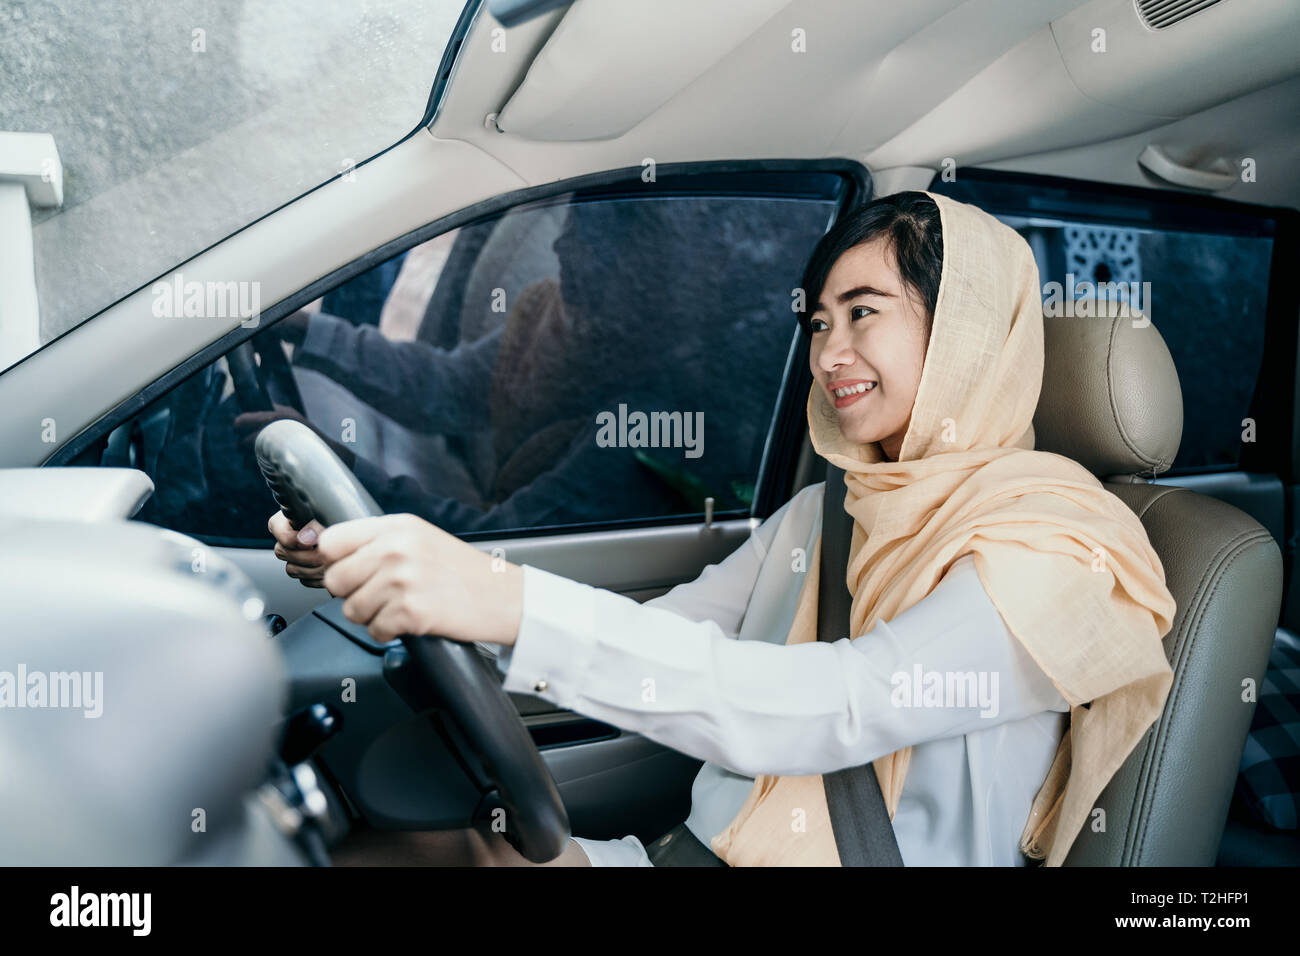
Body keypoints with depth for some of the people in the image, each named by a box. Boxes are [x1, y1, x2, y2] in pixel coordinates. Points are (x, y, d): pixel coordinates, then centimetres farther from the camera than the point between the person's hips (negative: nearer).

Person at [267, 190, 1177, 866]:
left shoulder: (1057, 552, -13)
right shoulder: (819, 518, 10)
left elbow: (823, 711, -27)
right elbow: (652, 642, 6)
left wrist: (512, 602, -36)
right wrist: (419, 574, -6)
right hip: (696, 848, 6)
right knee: (383, 842, -14)